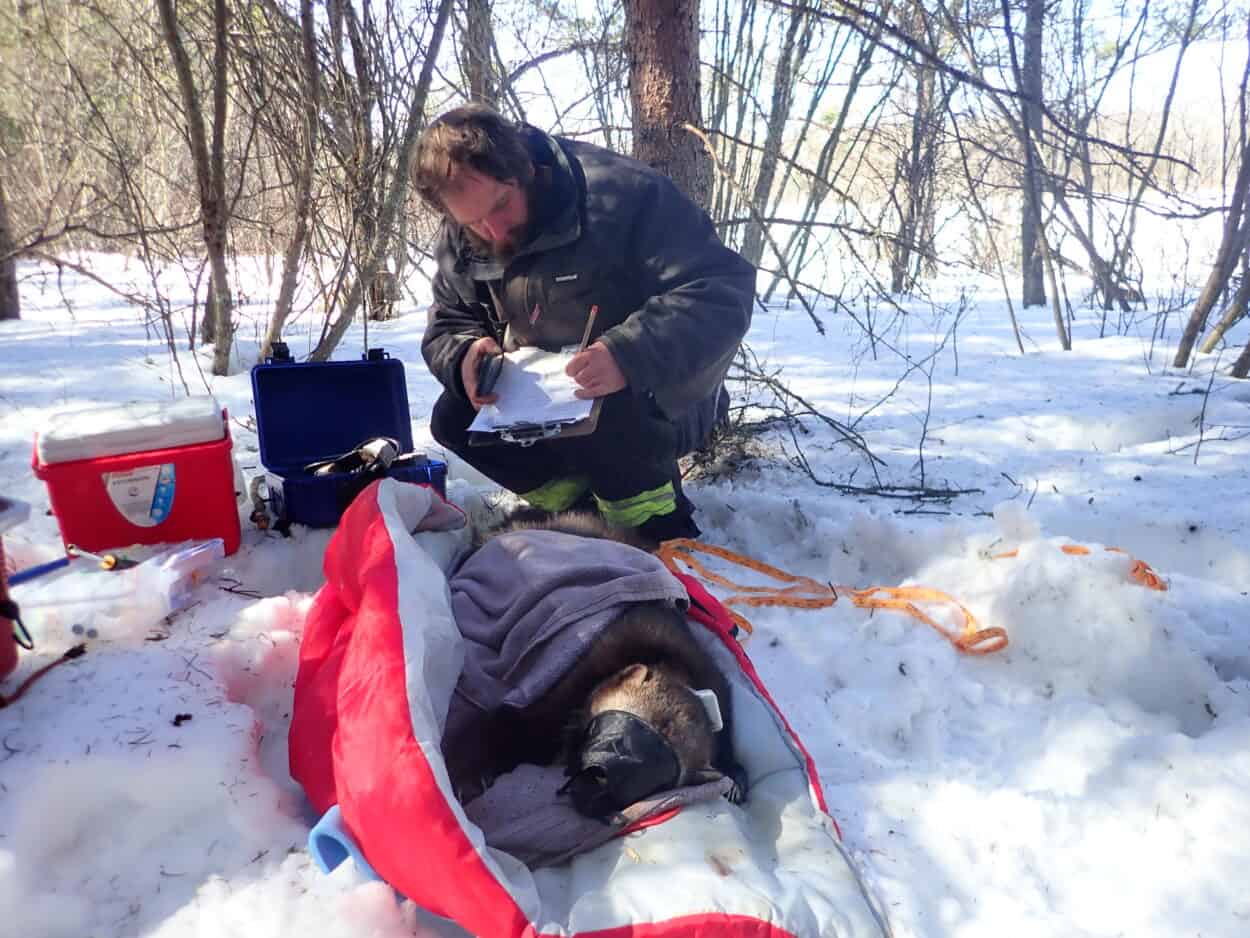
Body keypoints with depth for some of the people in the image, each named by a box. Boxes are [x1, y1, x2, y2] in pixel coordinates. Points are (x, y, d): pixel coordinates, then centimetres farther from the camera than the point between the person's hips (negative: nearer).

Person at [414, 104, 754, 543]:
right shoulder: (459, 241, -5)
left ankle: (659, 529, -10)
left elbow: (724, 289, -32)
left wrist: (631, 357, -47)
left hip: (659, 401, -6)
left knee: (600, 410, -36)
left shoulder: (620, 193, -26)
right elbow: (447, 329, 6)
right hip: (549, 397, 6)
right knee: (454, 419, -11)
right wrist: (466, 354, -21)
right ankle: (590, 504, -6)